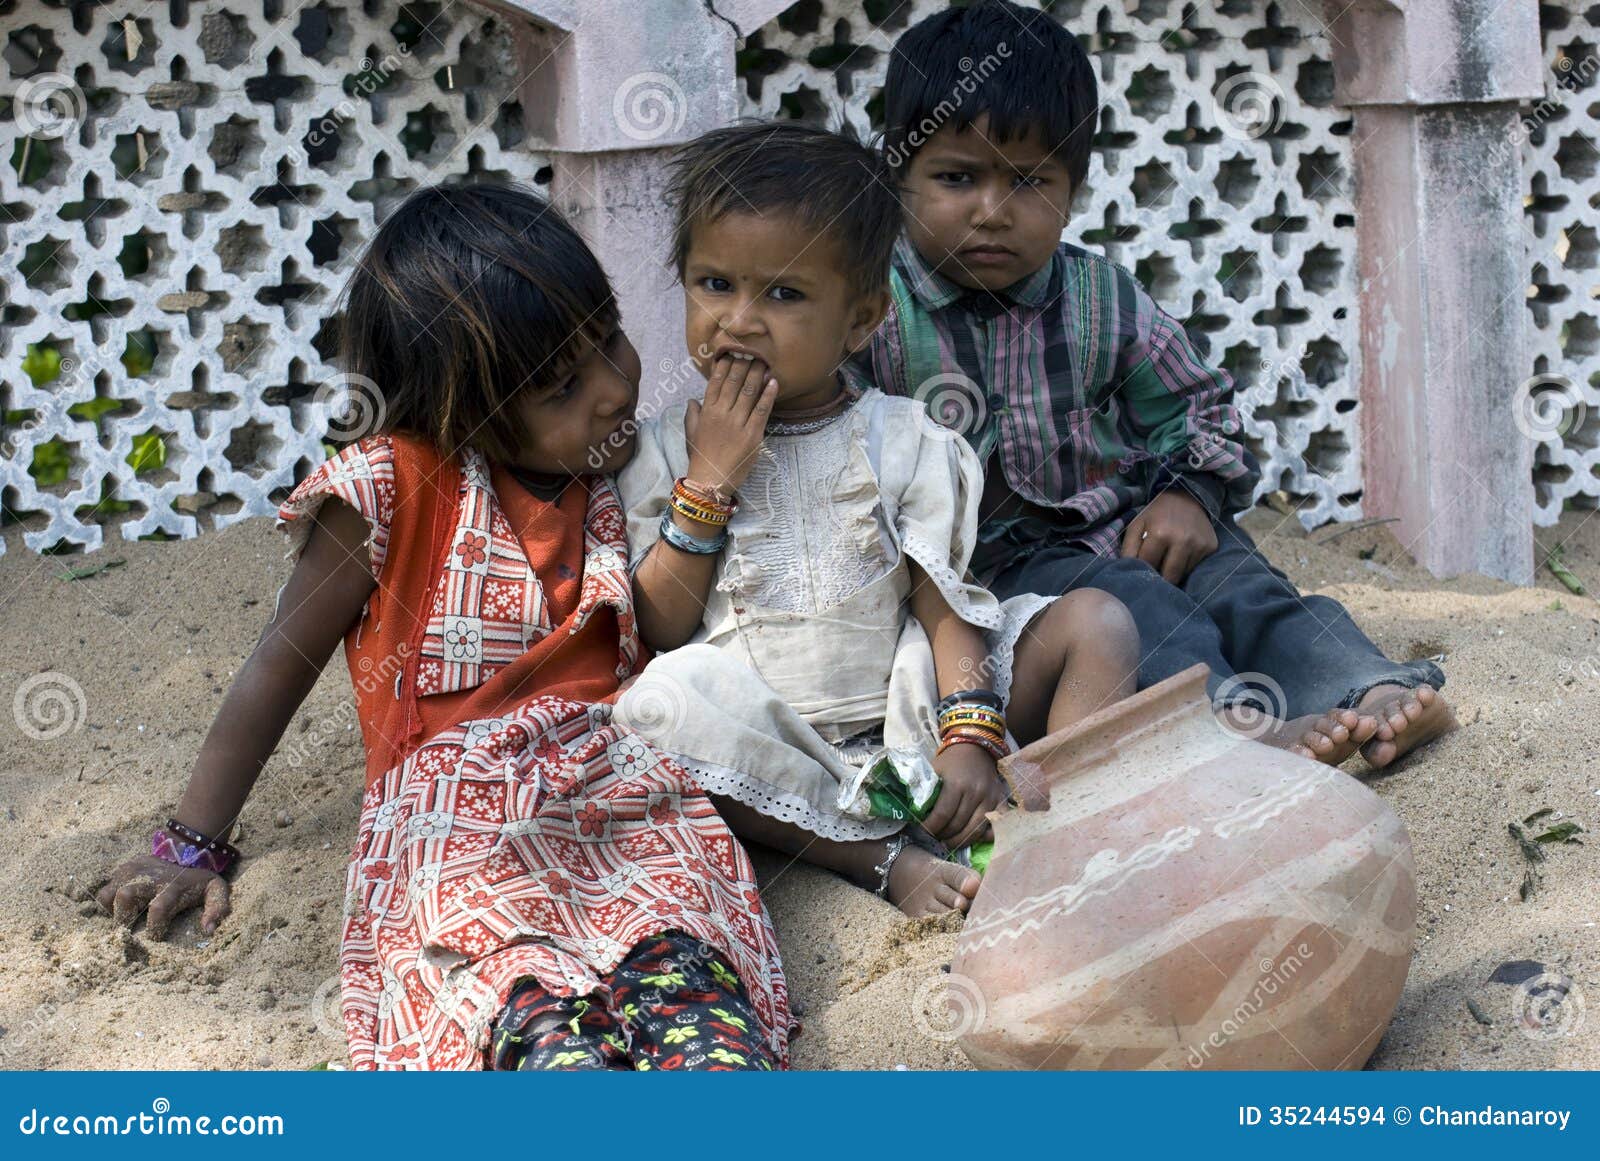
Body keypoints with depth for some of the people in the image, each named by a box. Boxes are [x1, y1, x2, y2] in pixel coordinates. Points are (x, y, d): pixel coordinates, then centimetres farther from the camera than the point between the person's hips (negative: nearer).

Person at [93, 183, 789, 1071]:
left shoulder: (607, 482, 18)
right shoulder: (395, 487, 1)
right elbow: (279, 670, 8)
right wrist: (191, 847, 9)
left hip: (611, 784, 3)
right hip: (455, 806, -3)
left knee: (677, 964, -36)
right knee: (533, 1000, -40)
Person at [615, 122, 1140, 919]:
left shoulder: (904, 441, 5)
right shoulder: (669, 451, 4)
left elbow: (944, 609, -1)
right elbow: (655, 633, -3)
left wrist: (970, 739, -18)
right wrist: (710, 481, -10)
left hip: (902, 712, 2)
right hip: (764, 748, -2)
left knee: (1097, 622, -12)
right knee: (654, 708, -35)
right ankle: (890, 862, -29)